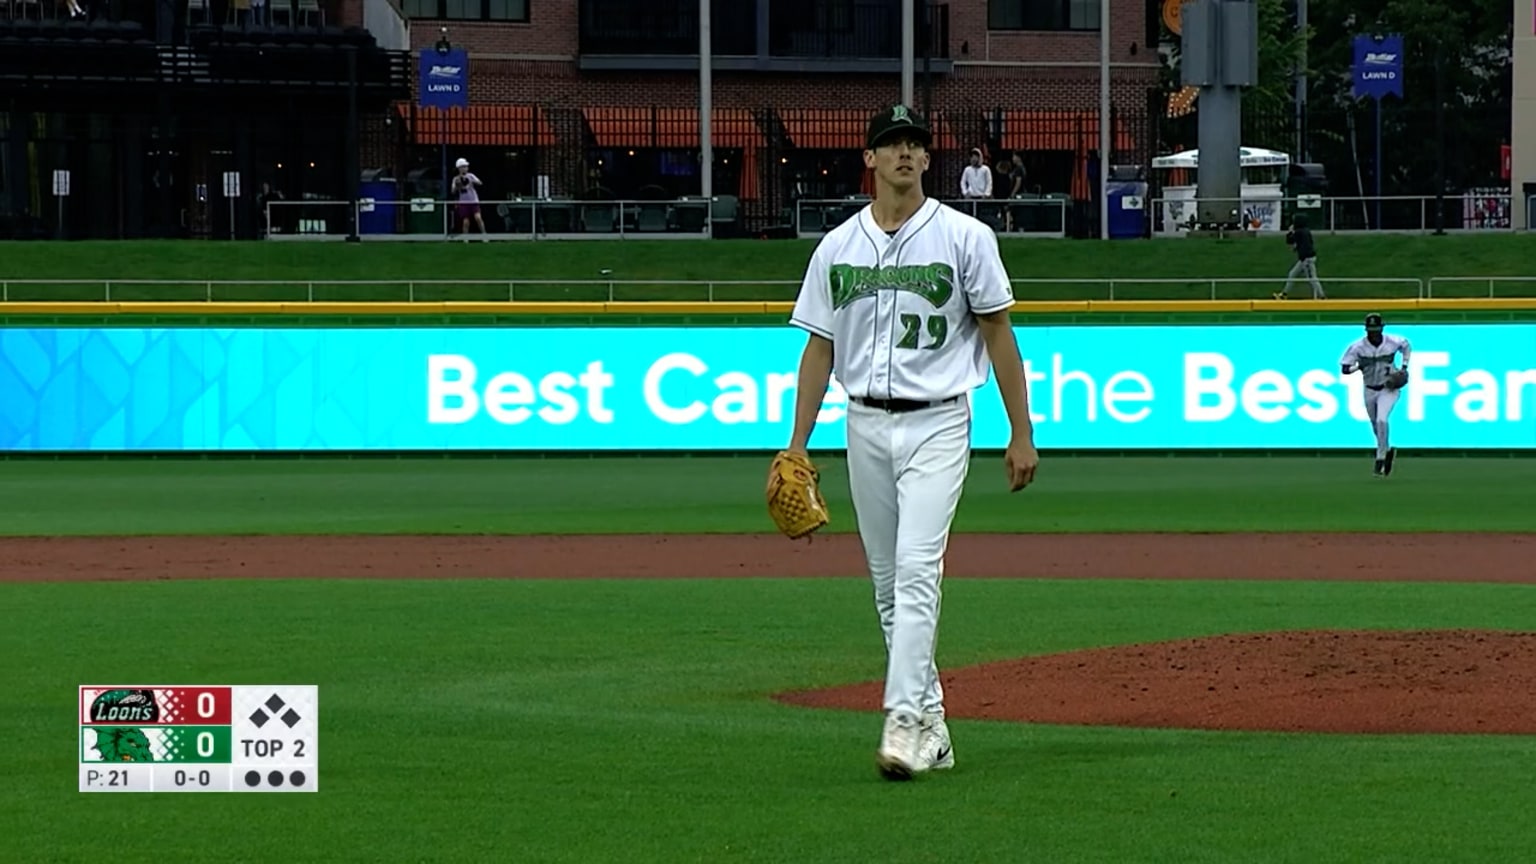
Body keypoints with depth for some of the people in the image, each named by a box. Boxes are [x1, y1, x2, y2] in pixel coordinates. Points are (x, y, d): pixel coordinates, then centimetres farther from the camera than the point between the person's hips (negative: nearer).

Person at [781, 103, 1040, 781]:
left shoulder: (964, 238, -1)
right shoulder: (837, 247, 8)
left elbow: (998, 336, 0)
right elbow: (819, 349, 12)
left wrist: (1021, 433, -4)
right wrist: (798, 444, 6)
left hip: (937, 425, -4)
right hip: (866, 426, 4)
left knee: (917, 571, -17)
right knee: (888, 582, 8)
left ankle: (904, 723, -22)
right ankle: (930, 721, 17)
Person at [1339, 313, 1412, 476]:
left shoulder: (1393, 342, -12)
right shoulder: (1358, 346, -14)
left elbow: (1406, 346, 11)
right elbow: (1345, 369, -11)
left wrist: (1404, 367, 1)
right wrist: (1358, 366, -29)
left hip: (1389, 388, -3)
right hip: (1370, 390, 3)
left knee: (1381, 420, -23)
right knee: (1376, 426, 15)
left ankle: (1380, 460, -15)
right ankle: (1388, 450, 44)